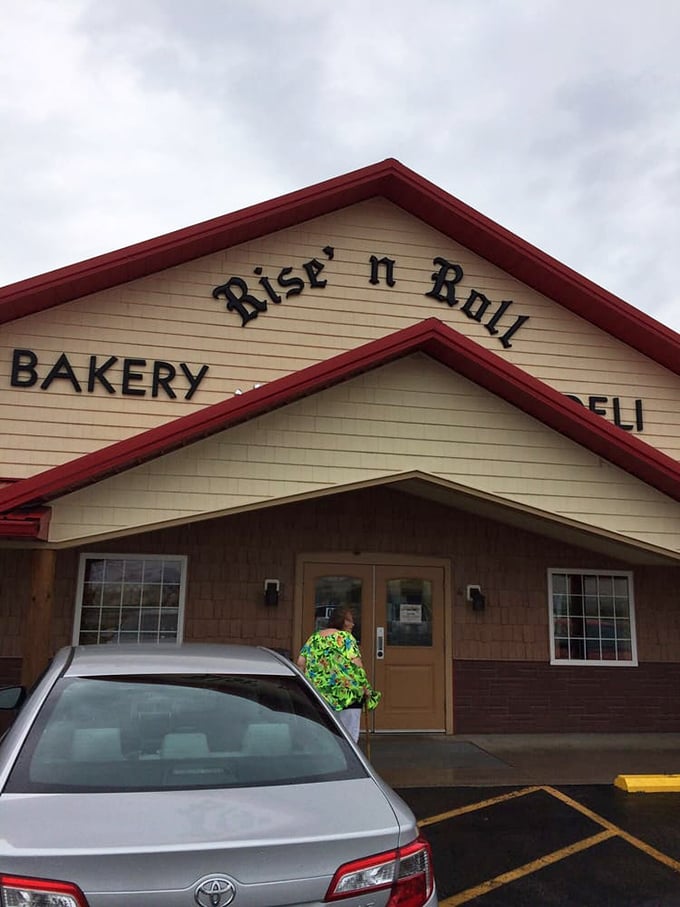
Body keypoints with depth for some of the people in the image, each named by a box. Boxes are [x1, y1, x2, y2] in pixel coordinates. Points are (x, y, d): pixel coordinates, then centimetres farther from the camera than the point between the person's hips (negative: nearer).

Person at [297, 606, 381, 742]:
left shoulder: (314, 638, 12)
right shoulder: (346, 637, -6)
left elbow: (300, 663, 8)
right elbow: (357, 666, -13)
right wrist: (366, 689, -5)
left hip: (319, 693, 6)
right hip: (345, 693, -6)